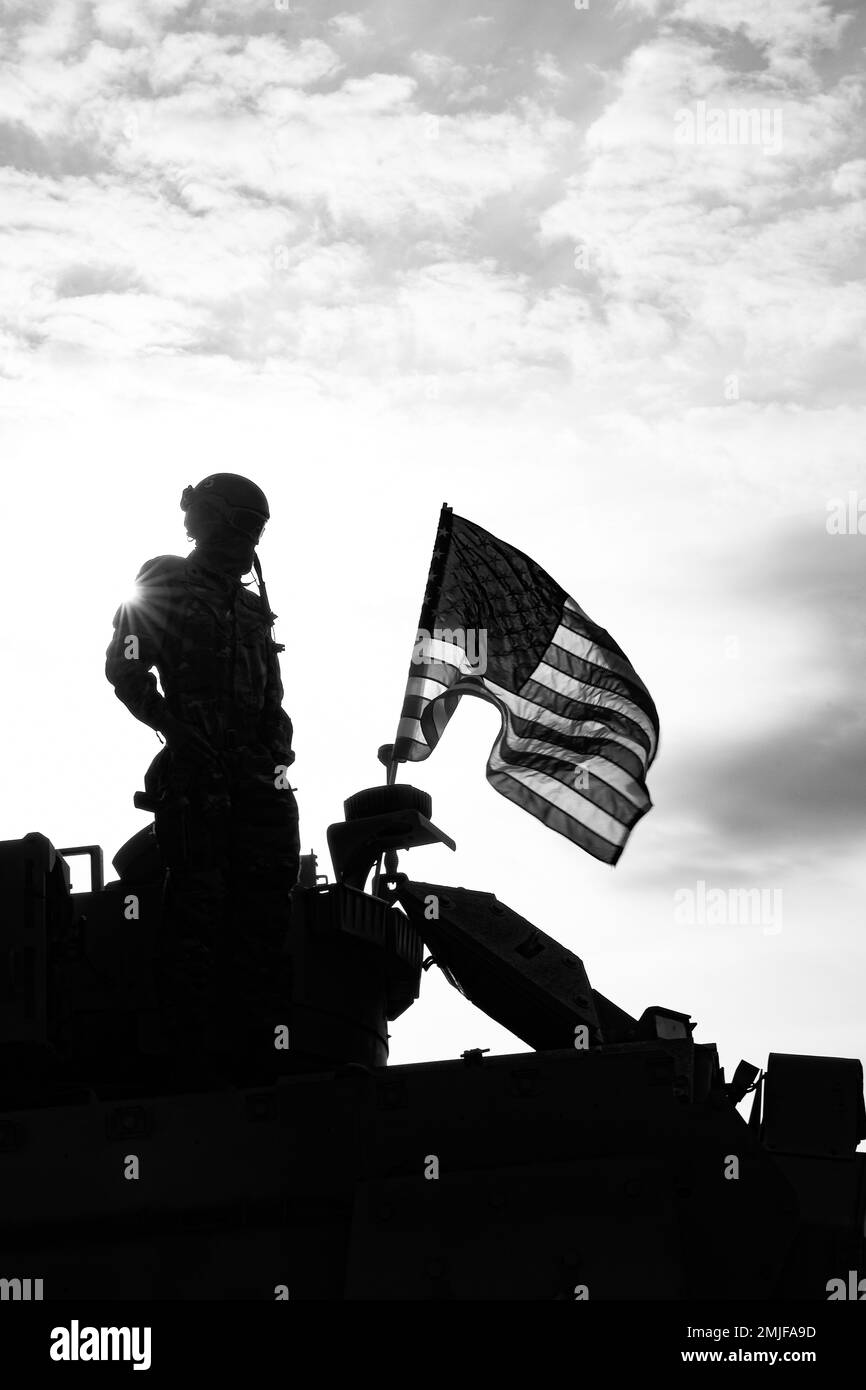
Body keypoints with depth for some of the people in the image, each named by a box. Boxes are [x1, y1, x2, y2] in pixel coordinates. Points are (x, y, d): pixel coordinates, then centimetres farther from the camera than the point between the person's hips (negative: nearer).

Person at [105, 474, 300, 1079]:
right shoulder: (164, 591, 2)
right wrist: (180, 730, -13)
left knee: (264, 912, 4)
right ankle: (196, 1051, -4)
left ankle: (255, 1045, 9)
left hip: (258, 776, 7)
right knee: (198, 908, -8)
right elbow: (125, 669, -7)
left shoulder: (252, 607, 22)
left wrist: (277, 743, 6)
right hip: (196, 779, -7)